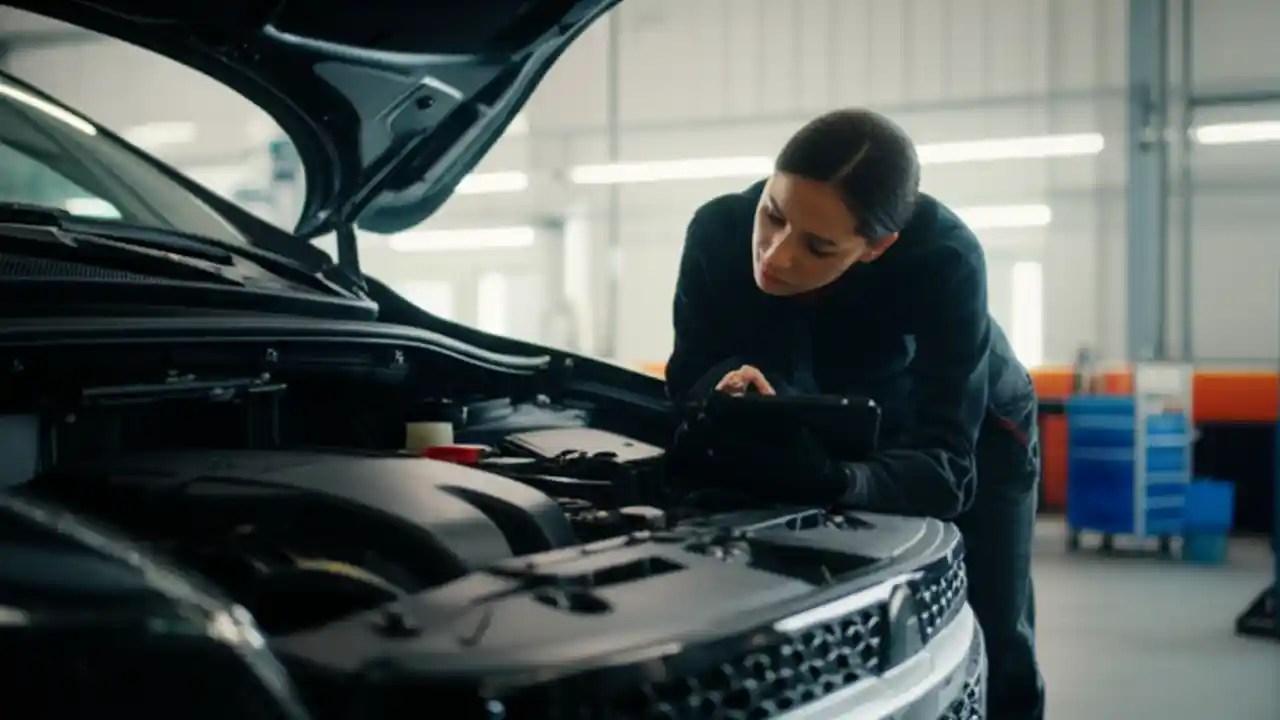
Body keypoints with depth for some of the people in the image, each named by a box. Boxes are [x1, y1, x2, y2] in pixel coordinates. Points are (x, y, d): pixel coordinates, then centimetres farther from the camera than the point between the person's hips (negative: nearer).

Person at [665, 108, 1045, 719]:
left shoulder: (944, 259, -40)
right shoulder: (718, 231, -31)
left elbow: (944, 468, -42)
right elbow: (688, 394, -22)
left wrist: (823, 475, -61)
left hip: (973, 430, -2)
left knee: (993, 663, -2)